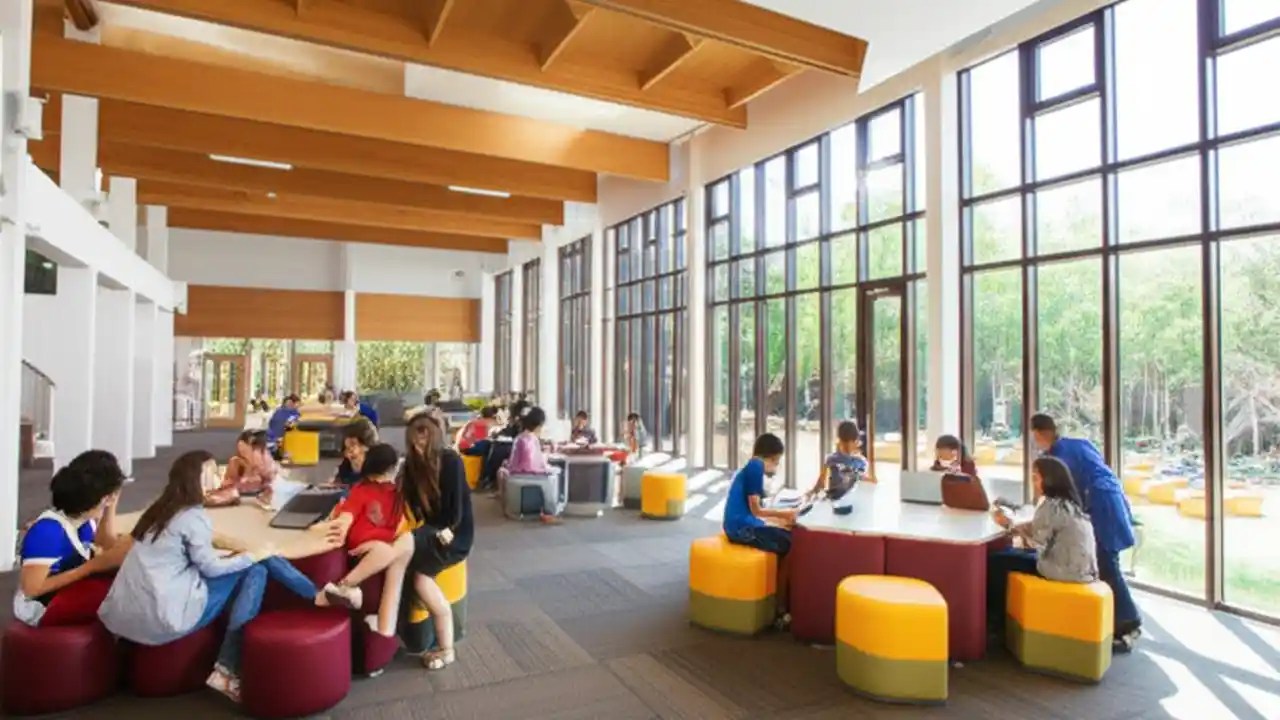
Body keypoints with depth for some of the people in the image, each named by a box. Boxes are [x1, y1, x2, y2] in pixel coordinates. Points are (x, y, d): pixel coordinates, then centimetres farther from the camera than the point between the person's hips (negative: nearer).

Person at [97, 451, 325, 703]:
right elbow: (210, 567, -7)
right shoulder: (192, 516, -11)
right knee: (255, 570, -2)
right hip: (162, 618, -8)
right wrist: (253, 556, 4)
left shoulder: (162, 509, 15)